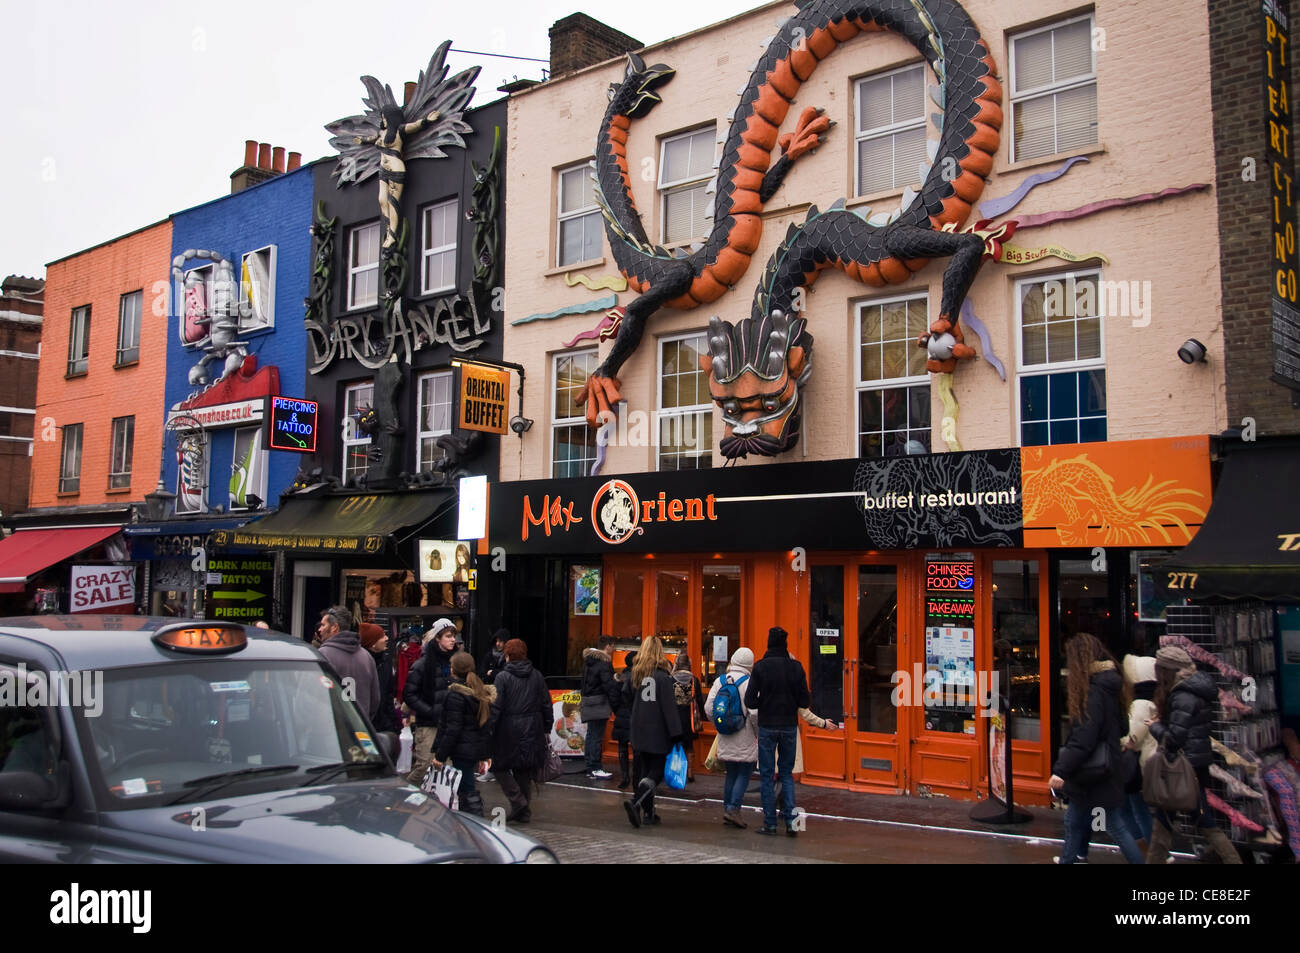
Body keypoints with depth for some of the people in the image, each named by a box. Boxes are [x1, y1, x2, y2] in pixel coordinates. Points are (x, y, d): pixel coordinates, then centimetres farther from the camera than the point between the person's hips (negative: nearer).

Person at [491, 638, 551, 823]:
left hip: (509, 731, -5)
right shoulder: (537, 676, 5)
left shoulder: (503, 677, -9)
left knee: (501, 767, 8)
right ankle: (524, 812, 15)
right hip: (532, 731, 5)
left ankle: (518, 802, -6)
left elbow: (496, 707, -12)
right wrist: (546, 729, 16)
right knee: (524, 772, 13)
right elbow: (546, 705, 8)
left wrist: (489, 730, -6)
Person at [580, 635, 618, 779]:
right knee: (597, 736, -6)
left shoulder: (589, 660, 14)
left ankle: (590, 768, 19)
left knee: (591, 735, 14)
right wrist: (615, 704, -13)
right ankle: (595, 768, -4)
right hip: (599, 702, -9)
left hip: (588, 701, 9)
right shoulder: (604, 662, -15)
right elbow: (609, 685, -19)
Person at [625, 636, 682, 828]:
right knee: (658, 770, 1)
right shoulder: (662, 676, -11)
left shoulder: (636, 674, 5)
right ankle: (636, 802, -19)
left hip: (639, 731, 6)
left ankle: (648, 812, 14)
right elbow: (669, 707, -13)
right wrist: (676, 734, -12)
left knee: (645, 769, 13)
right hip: (658, 732, -5)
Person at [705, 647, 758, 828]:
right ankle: (733, 808, -7)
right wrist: (758, 731, -4)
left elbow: (708, 708, 1)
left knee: (731, 774, 16)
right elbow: (754, 712, -20)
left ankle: (727, 809, 16)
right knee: (744, 774, 3)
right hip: (745, 740, -5)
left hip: (725, 739, 5)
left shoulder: (719, 681, 3)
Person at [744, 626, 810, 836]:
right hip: (789, 726, 2)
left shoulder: (760, 667, -8)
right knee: (787, 773, 14)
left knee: (767, 775, 6)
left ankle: (770, 823, 7)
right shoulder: (796, 667, -3)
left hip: (767, 727, -2)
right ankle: (791, 820, 4)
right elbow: (805, 701, -2)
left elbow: (749, 701, -11)